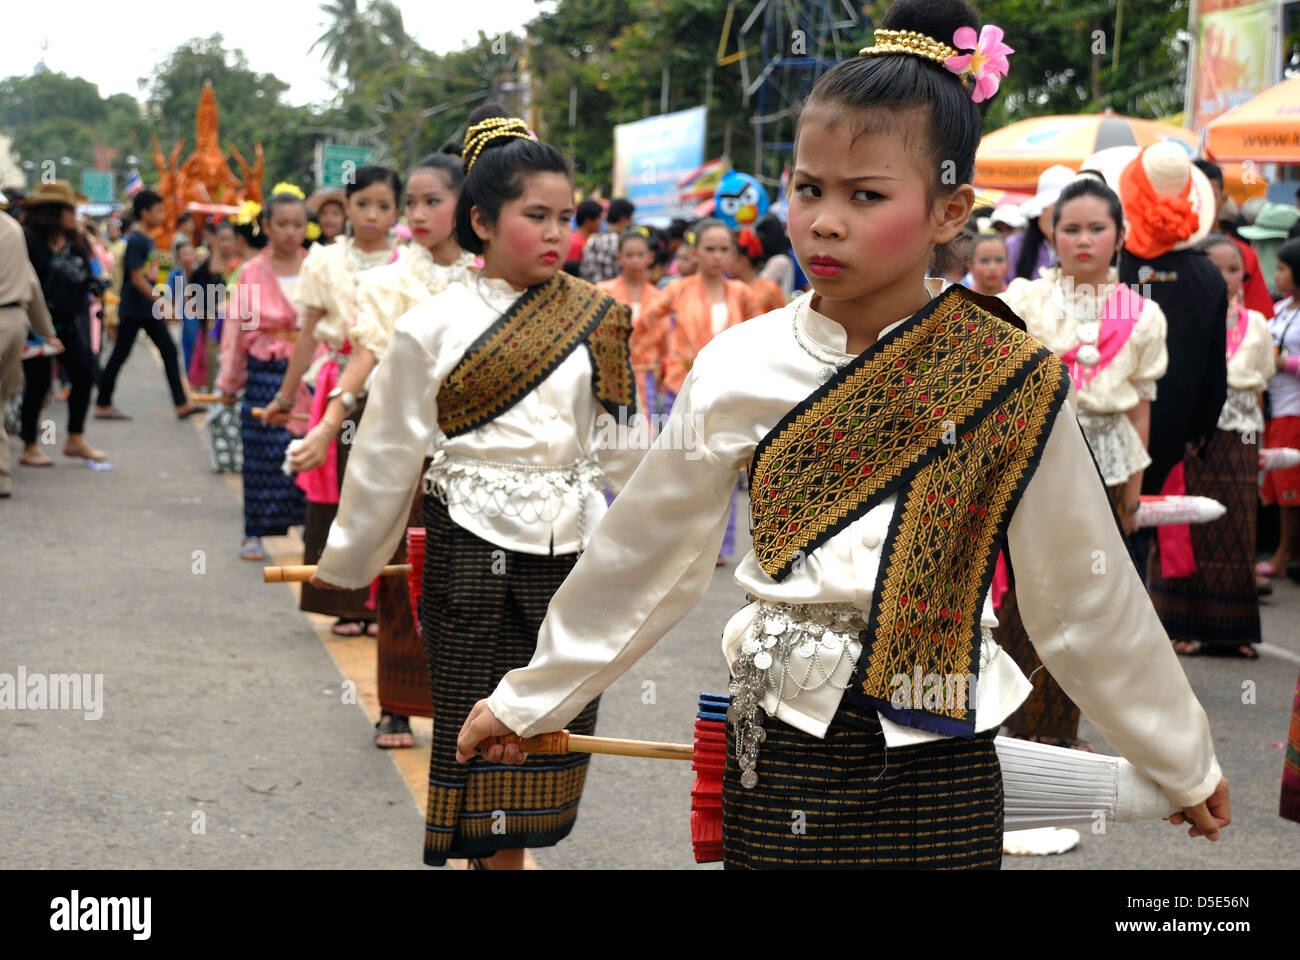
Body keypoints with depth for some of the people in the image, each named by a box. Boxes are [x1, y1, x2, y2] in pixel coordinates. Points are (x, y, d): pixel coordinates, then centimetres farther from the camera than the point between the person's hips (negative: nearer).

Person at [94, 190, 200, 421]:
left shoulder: (147, 240, 11)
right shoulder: (135, 241, -16)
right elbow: (137, 278, -21)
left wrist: (163, 303, 18)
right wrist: (161, 302, -22)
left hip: (150, 310, 9)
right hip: (133, 310, -9)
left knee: (169, 350, 3)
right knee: (120, 354, 1)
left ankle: (181, 404, 3)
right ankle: (103, 405, 11)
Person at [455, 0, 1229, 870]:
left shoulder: (1013, 387, -8)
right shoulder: (739, 369, -3)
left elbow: (1086, 603, 2)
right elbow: (638, 560, 7)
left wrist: (1184, 765, 9)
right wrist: (528, 702, 12)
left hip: (935, 772, -1)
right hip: (776, 757, 2)